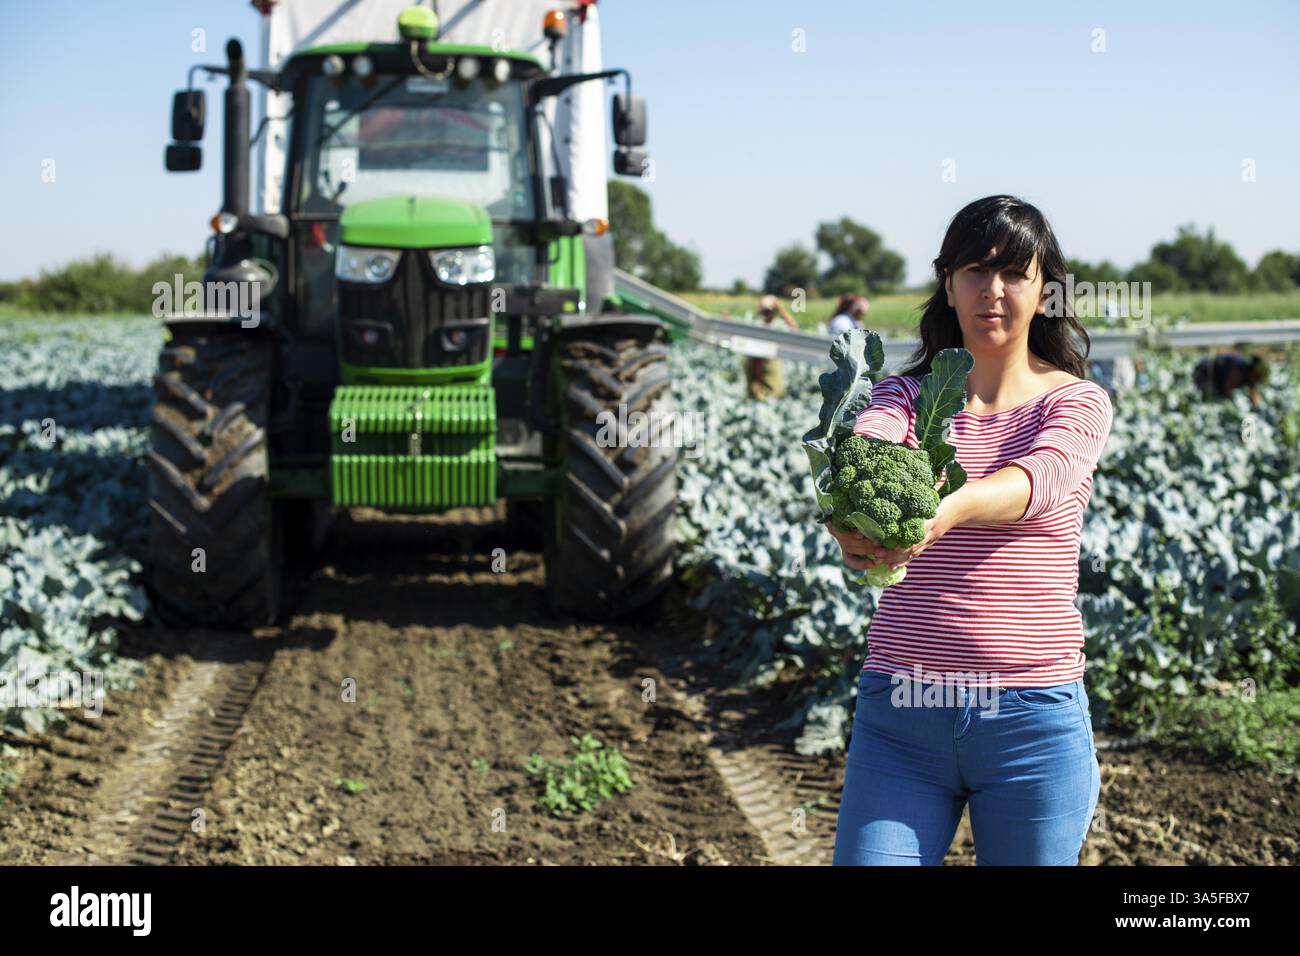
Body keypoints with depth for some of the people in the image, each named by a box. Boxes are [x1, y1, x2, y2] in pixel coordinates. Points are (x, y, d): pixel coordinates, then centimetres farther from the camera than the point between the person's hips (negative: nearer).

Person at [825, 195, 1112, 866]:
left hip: (1033, 717, -1)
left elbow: (1038, 479, -20)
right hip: (899, 715, 1)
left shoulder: (1077, 403, 2)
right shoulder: (905, 395, 7)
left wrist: (943, 511, -42)